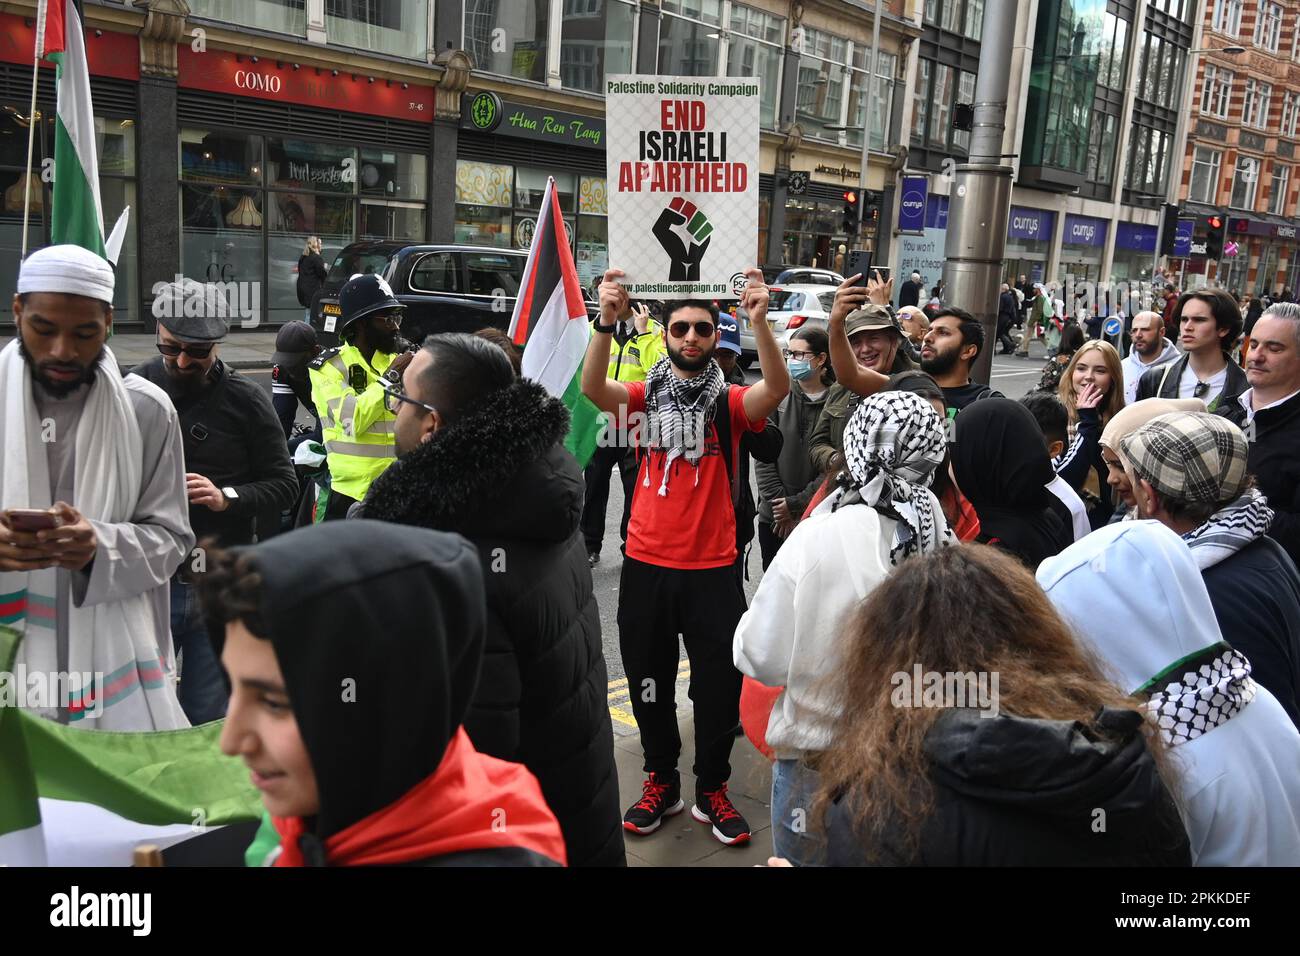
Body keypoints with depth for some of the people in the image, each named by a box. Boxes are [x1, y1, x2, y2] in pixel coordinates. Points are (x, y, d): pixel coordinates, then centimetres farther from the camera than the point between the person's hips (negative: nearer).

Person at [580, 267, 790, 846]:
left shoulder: (730, 402, -2)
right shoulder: (645, 394, 1)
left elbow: (778, 389, -21)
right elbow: (592, 389, -18)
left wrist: (759, 319, -34)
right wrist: (607, 322, -32)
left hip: (712, 567, -1)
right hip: (645, 563, 1)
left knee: (719, 684, 10)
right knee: (648, 680, 14)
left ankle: (711, 790, 30)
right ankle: (660, 782, 34)